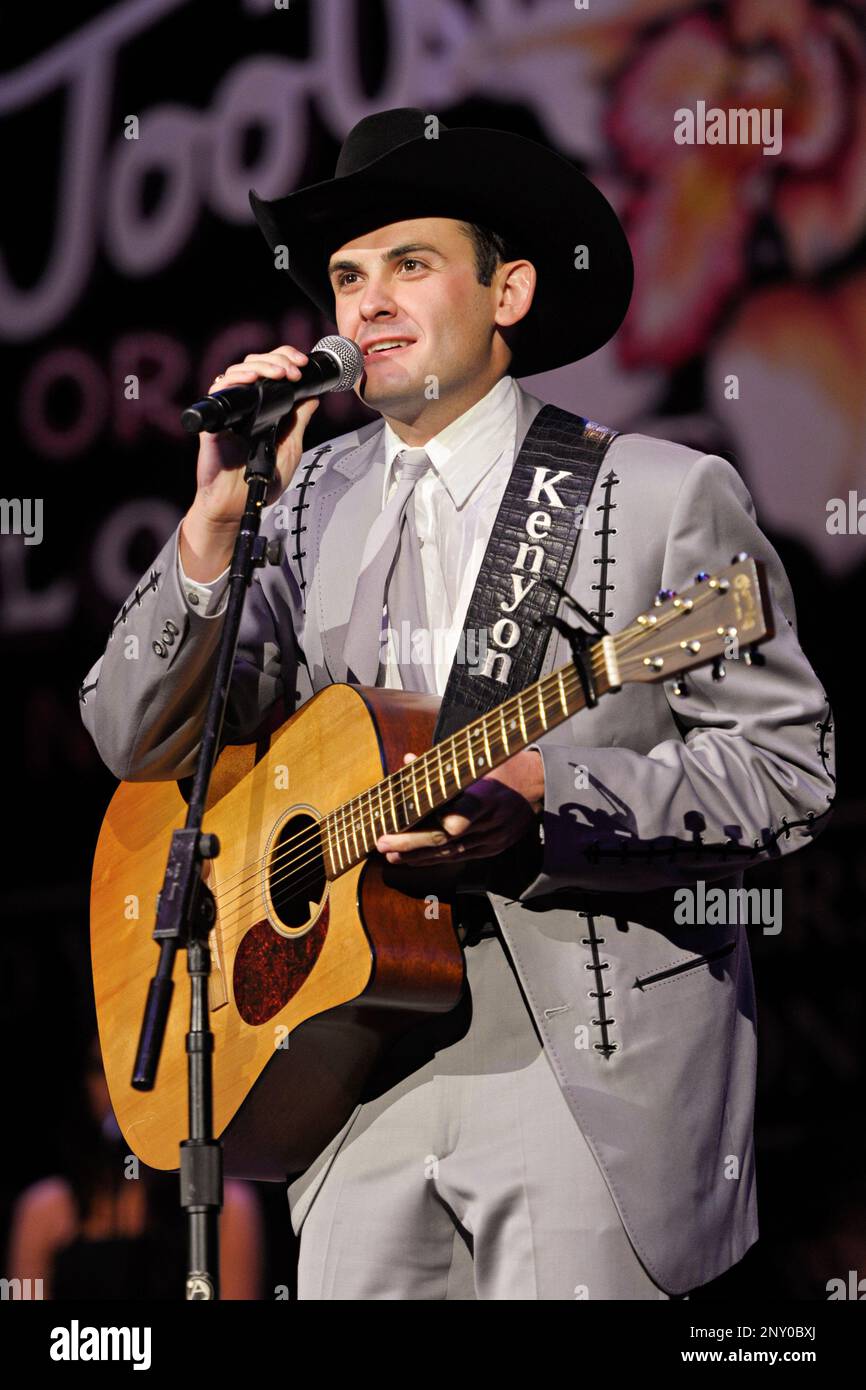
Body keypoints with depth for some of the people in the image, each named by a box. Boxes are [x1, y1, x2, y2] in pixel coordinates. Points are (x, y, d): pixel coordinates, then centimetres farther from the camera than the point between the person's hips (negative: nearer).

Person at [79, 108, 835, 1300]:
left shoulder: (665, 498, -3)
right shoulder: (305, 507, 11)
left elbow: (791, 771, -7)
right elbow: (141, 745, 5)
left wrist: (545, 799, -20)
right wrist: (218, 521, -8)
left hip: (590, 1074, -4)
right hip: (360, 1073, 4)